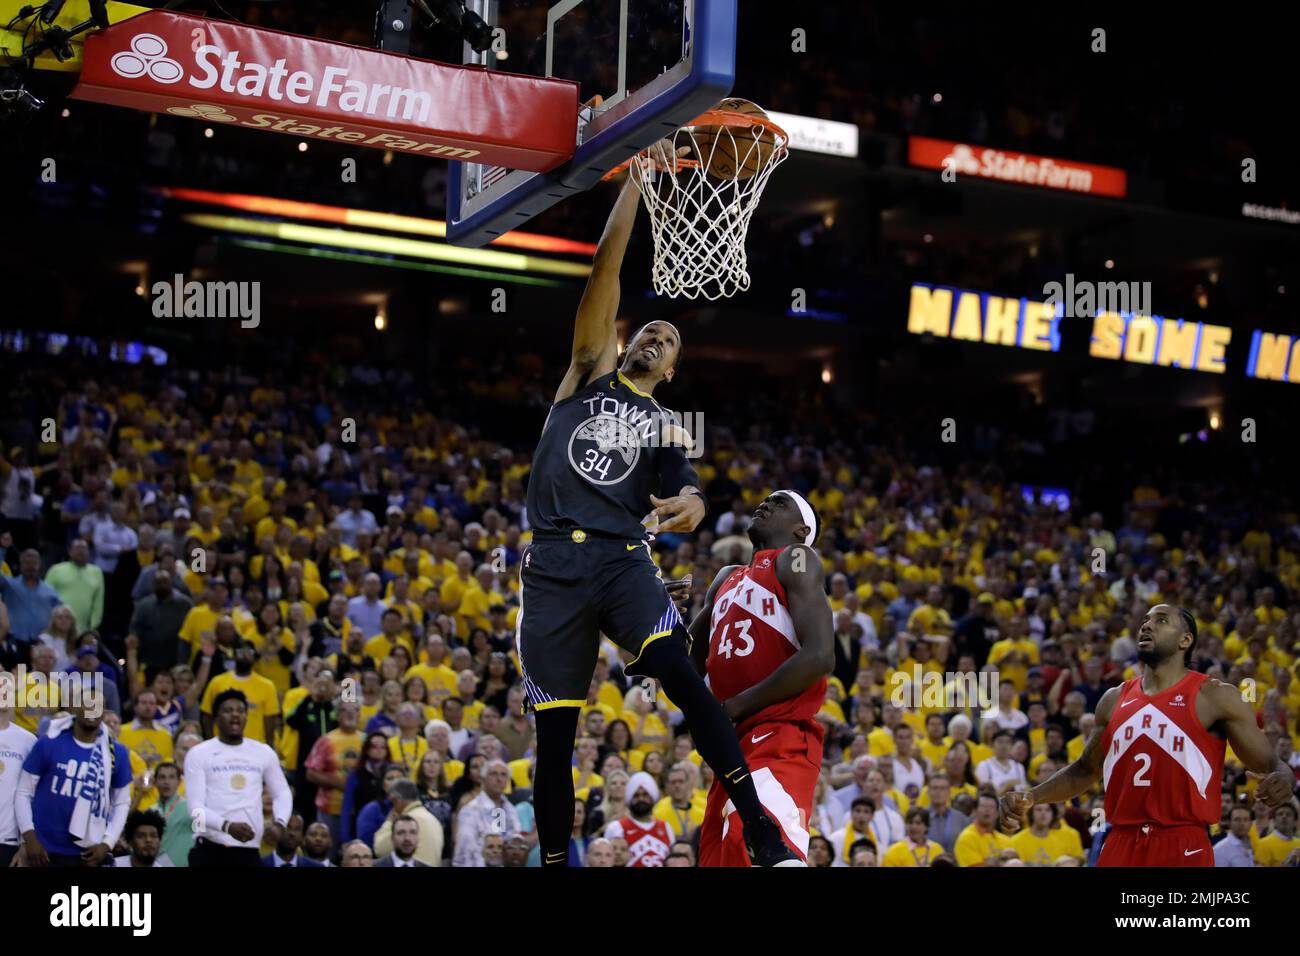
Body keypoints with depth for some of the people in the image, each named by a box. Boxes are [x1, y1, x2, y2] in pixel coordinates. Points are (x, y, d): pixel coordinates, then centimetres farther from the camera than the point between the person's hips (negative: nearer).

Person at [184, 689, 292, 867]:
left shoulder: (264, 753, 11)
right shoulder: (198, 754, 0)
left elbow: (282, 792, 20)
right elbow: (196, 807, -8)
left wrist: (279, 823, -1)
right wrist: (227, 826, -26)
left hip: (249, 850, 3)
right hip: (210, 850, -3)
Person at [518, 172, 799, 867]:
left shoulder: (665, 430, 20)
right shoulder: (591, 370, 17)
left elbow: (686, 490, 3)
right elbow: (606, 269, 9)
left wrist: (690, 505, -23)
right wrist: (635, 180, 5)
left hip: (623, 560, 1)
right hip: (552, 563, -1)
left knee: (681, 676, -22)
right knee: (555, 732, 1)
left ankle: (760, 827, -20)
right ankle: (554, 862, 14)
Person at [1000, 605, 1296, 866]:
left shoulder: (1216, 697, -1)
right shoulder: (1114, 700, 13)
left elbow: (1270, 765, -1)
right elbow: (1085, 770, 24)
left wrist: (1283, 779, -24)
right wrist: (1030, 798, 11)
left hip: (1185, 848, -4)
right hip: (1121, 846, 4)